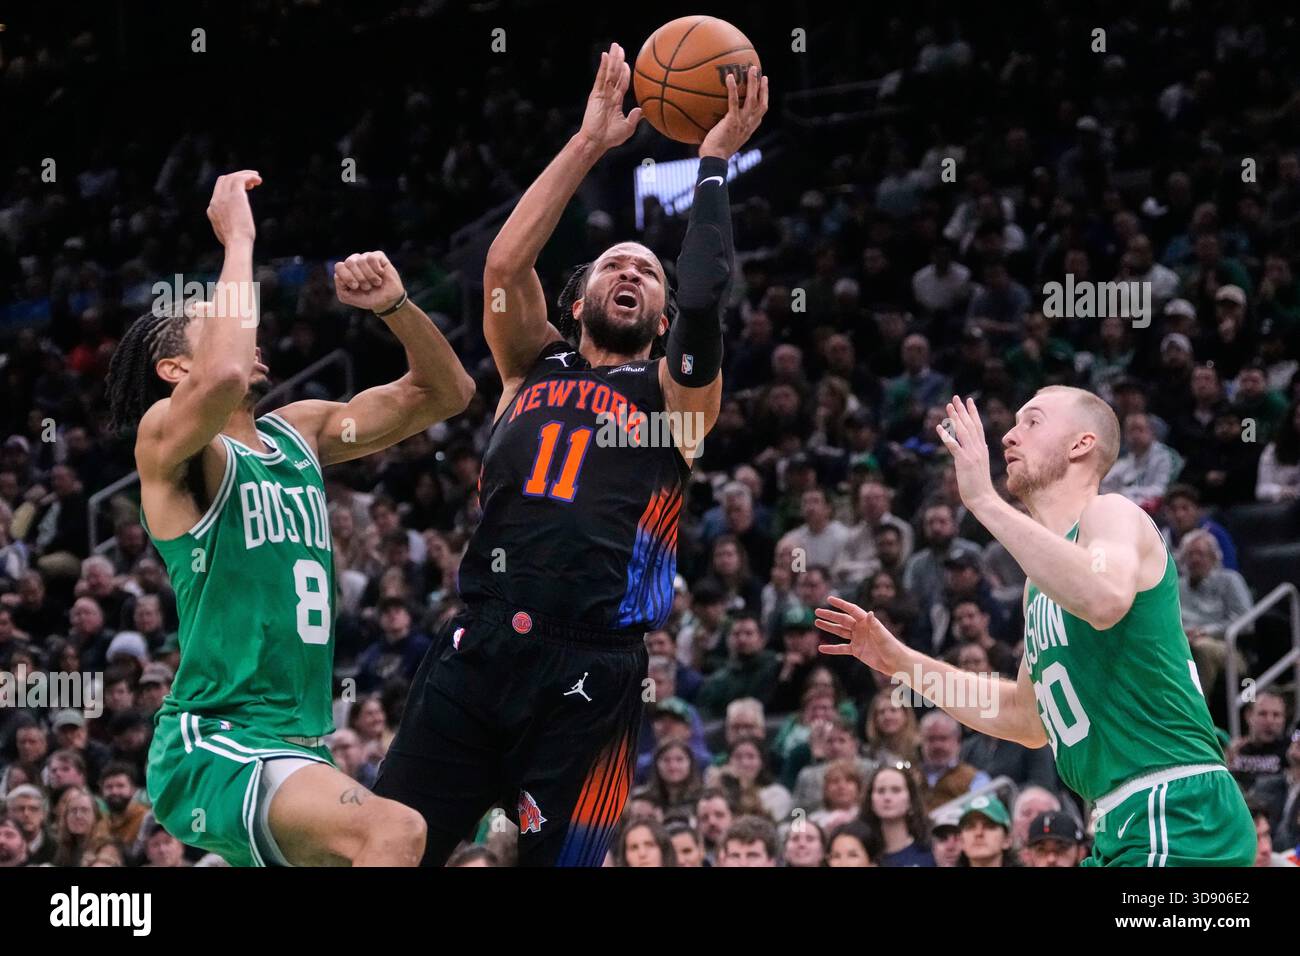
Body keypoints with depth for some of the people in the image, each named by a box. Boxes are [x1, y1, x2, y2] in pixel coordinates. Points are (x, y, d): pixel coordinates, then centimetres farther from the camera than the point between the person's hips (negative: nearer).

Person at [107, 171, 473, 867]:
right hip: (210, 749, -9)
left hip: (295, 749, 9)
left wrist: (395, 306, -1)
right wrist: (238, 238, -17)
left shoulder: (298, 432, 16)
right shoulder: (165, 434, -5)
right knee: (393, 832, -32)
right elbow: (223, 376, -30)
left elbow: (444, 392, 17)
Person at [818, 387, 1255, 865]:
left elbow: (1105, 600, -30)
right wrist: (897, 659, 24)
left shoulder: (1111, 513, -6)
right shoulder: (1040, 583, 21)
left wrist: (984, 500, -27)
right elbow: (1026, 718, 28)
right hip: (1124, 826, 9)